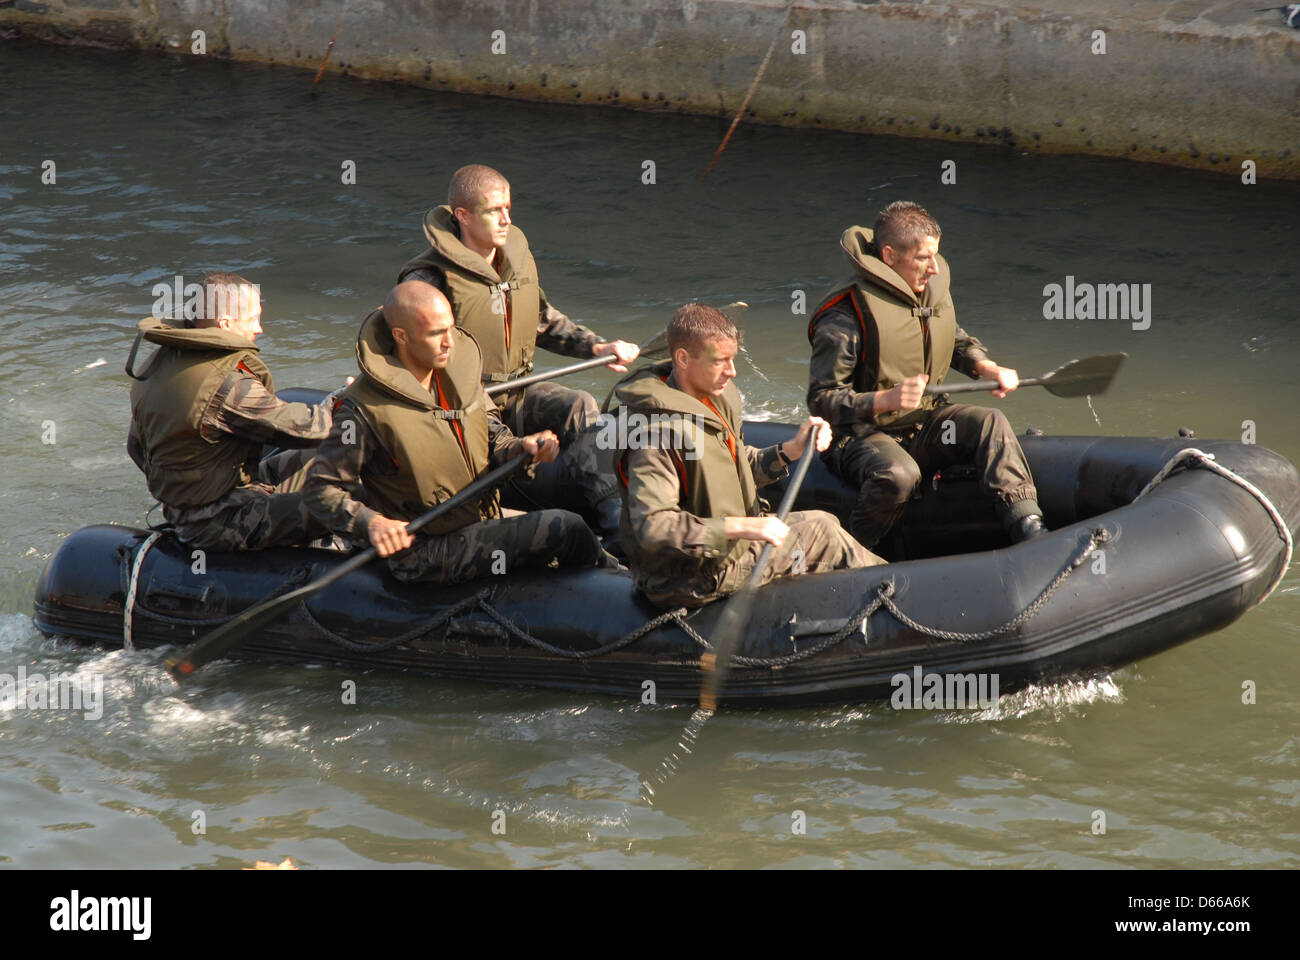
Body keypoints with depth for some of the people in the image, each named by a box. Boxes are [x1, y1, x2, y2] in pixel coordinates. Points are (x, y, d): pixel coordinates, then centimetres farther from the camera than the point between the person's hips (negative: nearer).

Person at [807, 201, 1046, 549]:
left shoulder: (934, 288, 3)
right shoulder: (845, 317, -21)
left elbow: (957, 342, 23)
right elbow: (822, 401, -21)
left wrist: (989, 369, 0)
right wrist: (887, 399, -36)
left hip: (922, 424, 7)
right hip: (857, 435, -7)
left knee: (991, 424, -18)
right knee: (898, 474, -38)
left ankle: (1027, 525, -30)